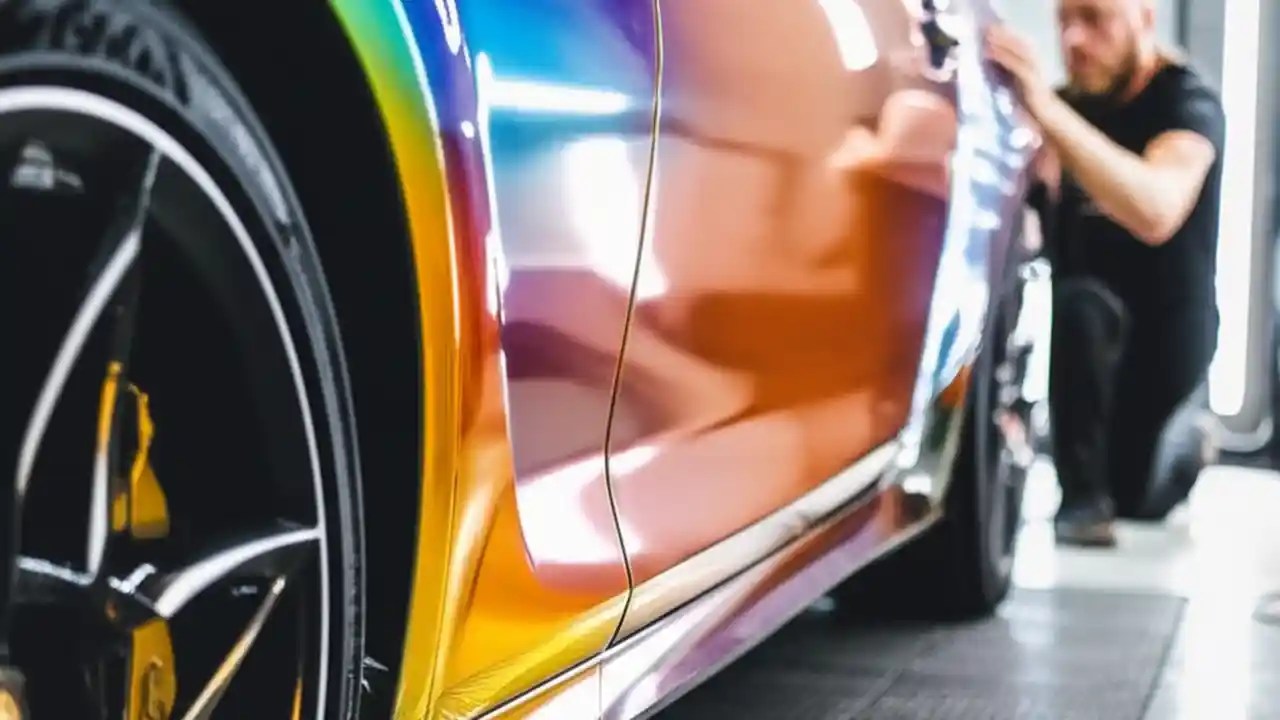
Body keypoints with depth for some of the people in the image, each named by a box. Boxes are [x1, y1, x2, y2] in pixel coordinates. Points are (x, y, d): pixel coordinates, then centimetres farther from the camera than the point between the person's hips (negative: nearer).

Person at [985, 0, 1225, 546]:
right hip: (1085, 322, 4)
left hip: (1165, 328, -3)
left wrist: (1046, 110, -51)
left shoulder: (1188, 103, -19)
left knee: (1134, 499, -4)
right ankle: (1081, 497, -16)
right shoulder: (1069, 103, 0)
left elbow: (1155, 212, -42)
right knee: (1075, 306, -30)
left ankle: (1186, 430, 29)